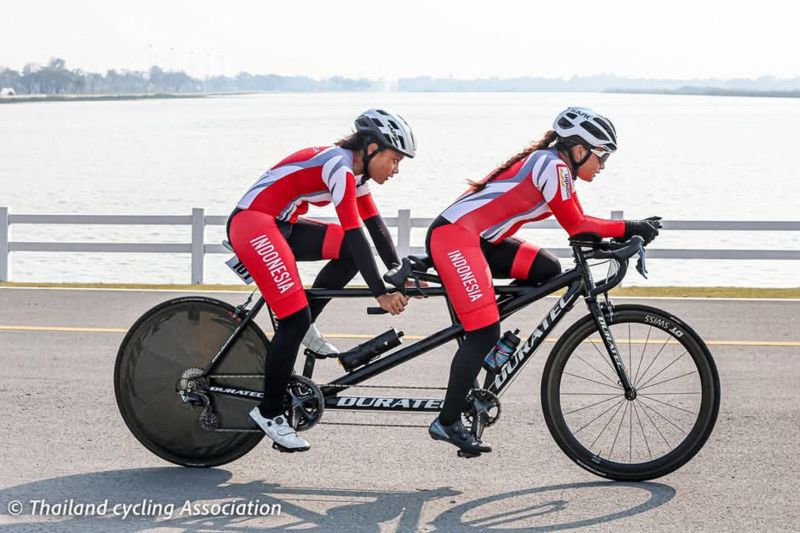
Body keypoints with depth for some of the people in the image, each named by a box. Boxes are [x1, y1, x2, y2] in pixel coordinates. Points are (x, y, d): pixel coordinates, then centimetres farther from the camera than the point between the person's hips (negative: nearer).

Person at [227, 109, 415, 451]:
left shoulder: (355, 170, 10)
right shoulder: (339, 166, -19)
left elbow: (375, 226, 12)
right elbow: (354, 234, -25)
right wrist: (381, 294, -27)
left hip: (281, 227, 10)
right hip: (251, 222, -10)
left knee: (352, 252, -1)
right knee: (296, 318, -15)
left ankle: (302, 327, 7)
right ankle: (269, 412, -5)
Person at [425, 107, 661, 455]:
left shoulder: (559, 169, 16)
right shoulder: (552, 165, -13)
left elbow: (580, 224, 13)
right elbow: (575, 226, -12)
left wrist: (625, 235, 1)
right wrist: (629, 229, -8)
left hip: (478, 240, 10)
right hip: (453, 235, -10)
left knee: (547, 270, 3)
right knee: (485, 333, -12)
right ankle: (447, 422, -6)